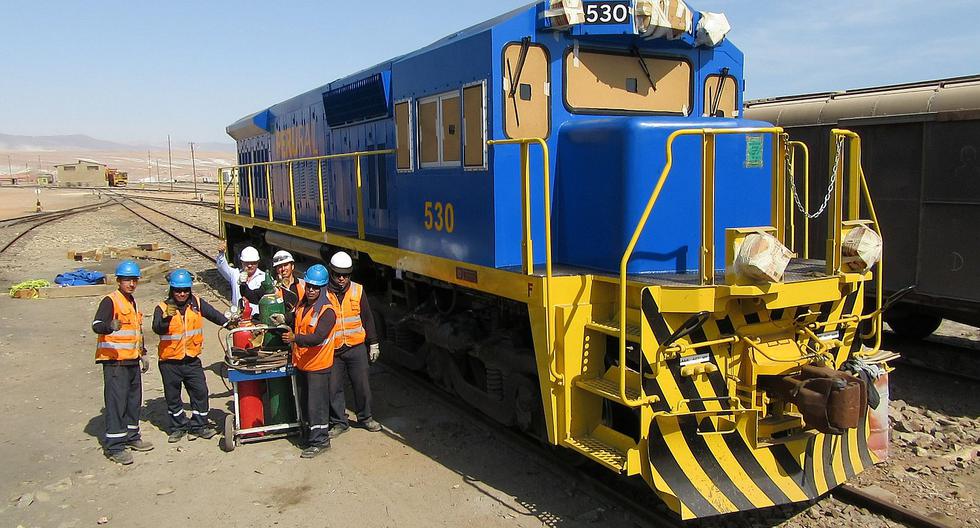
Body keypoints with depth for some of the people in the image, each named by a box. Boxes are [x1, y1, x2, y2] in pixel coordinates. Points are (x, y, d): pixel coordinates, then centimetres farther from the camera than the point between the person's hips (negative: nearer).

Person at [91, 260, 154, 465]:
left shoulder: (132, 302, 17)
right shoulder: (110, 301, -10)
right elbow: (96, 325, -25)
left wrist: (143, 354, 25)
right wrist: (110, 326, -46)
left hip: (132, 361, 9)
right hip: (115, 361, -9)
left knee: (134, 400, 15)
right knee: (116, 402, -7)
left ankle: (131, 437, 29)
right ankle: (114, 447, -2)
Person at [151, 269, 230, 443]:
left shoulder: (197, 303, 1)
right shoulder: (162, 308, -9)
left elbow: (213, 314, 2)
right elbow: (157, 329, -23)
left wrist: (228, 323, -12)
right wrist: (167, 317, -42)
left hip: (192, 360, 2)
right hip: (170, 361, -2)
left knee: (200, 392, 1)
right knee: (172, 396, 9)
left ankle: (199, 426, 14)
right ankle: (179, 427, 26)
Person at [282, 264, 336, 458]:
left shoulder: (326, 311, -20)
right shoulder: (303, 303, 7)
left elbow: (318, 337, -31)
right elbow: (296, 318, 30)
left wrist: (296, 338, -40)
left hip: (317, 364, -9)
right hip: (301, 362, 9)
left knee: (316, 404, -3)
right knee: (305, 401, 19)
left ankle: (319, 440, 8)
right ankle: (310, 432, 35)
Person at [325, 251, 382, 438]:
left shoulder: (358, 291, 1)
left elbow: (367, 319, 8)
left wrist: (373, 344, 8)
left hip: (356, 348, 1)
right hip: (332, 350, -1)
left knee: (362, 384, 8)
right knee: (334, 388, 5)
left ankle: (365, 417, 28)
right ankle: (339, 422, 21)